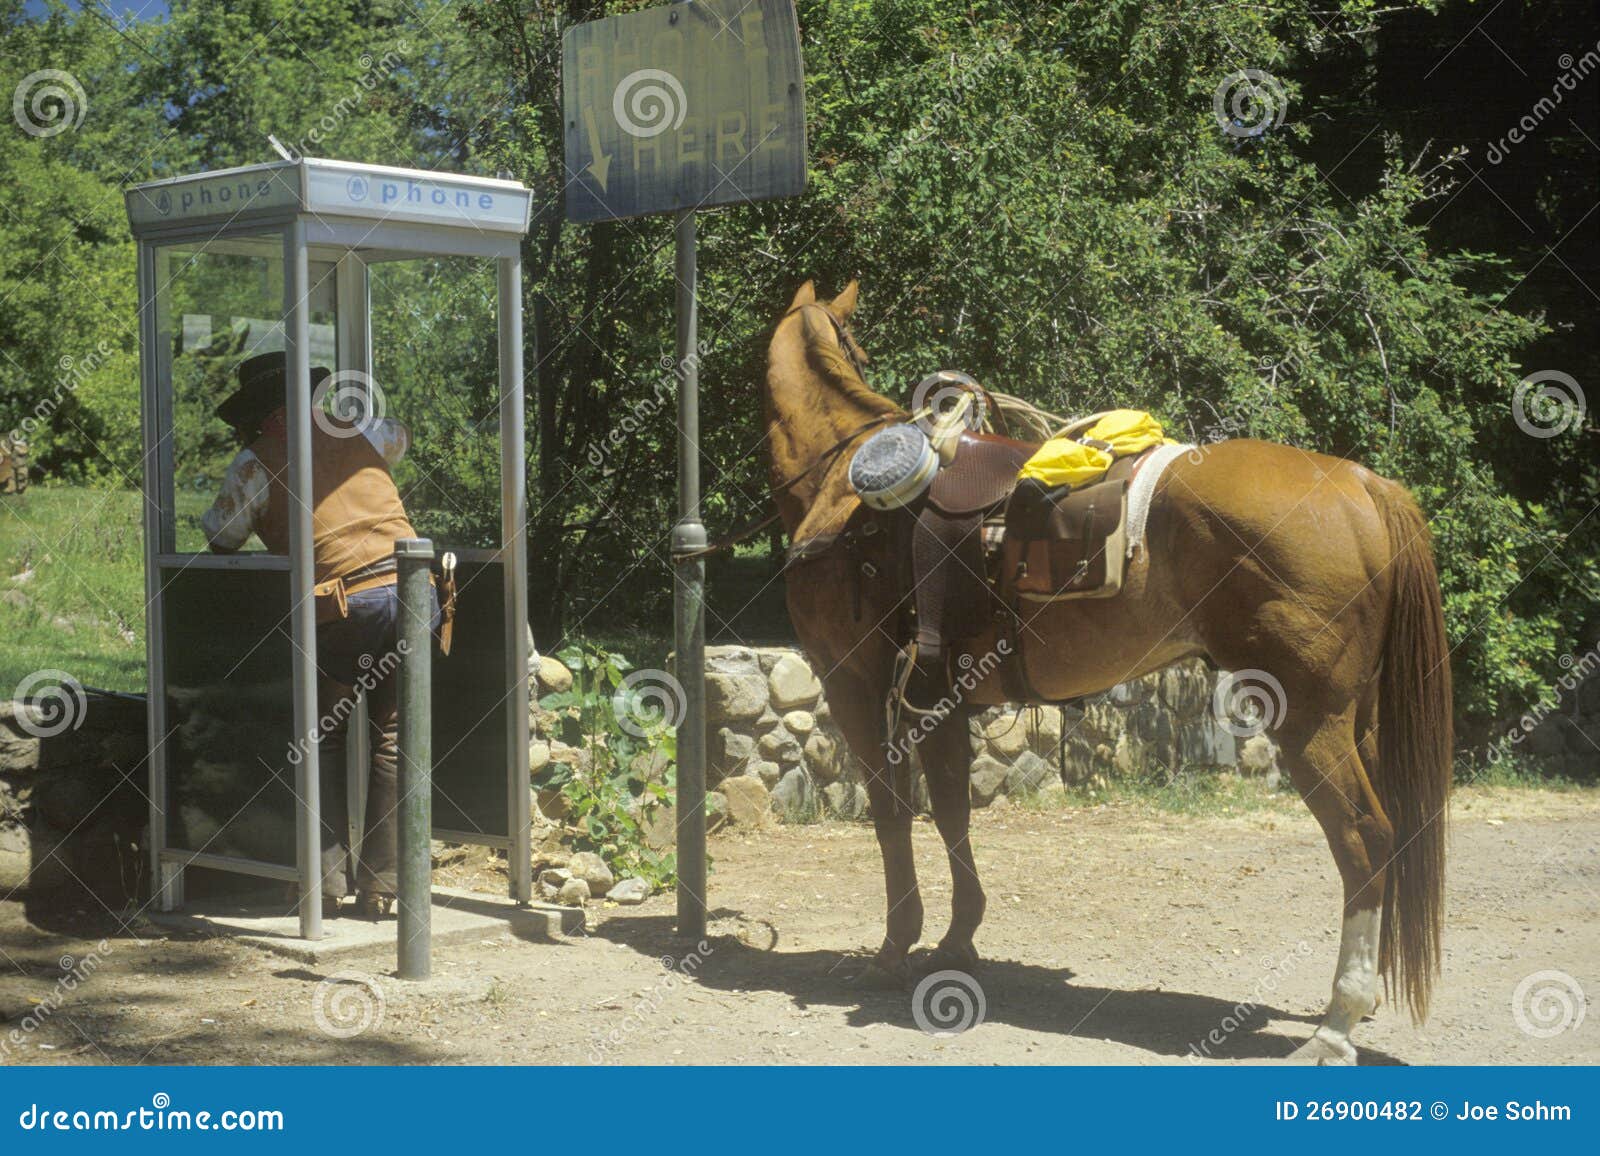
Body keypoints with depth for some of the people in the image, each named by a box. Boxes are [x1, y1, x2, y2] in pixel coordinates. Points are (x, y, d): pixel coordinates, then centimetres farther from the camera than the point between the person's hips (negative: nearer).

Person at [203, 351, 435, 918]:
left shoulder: (254, 463, 6)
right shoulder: (358, 433, 17)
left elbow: (220, 542, 15)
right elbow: (402, 437, 41)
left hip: (343, 606, -3)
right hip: (412, 591, 3)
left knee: (323, 739, 15)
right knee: (392, 740, 11)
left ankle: (330, 880, 11)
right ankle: (378, 886, 12)